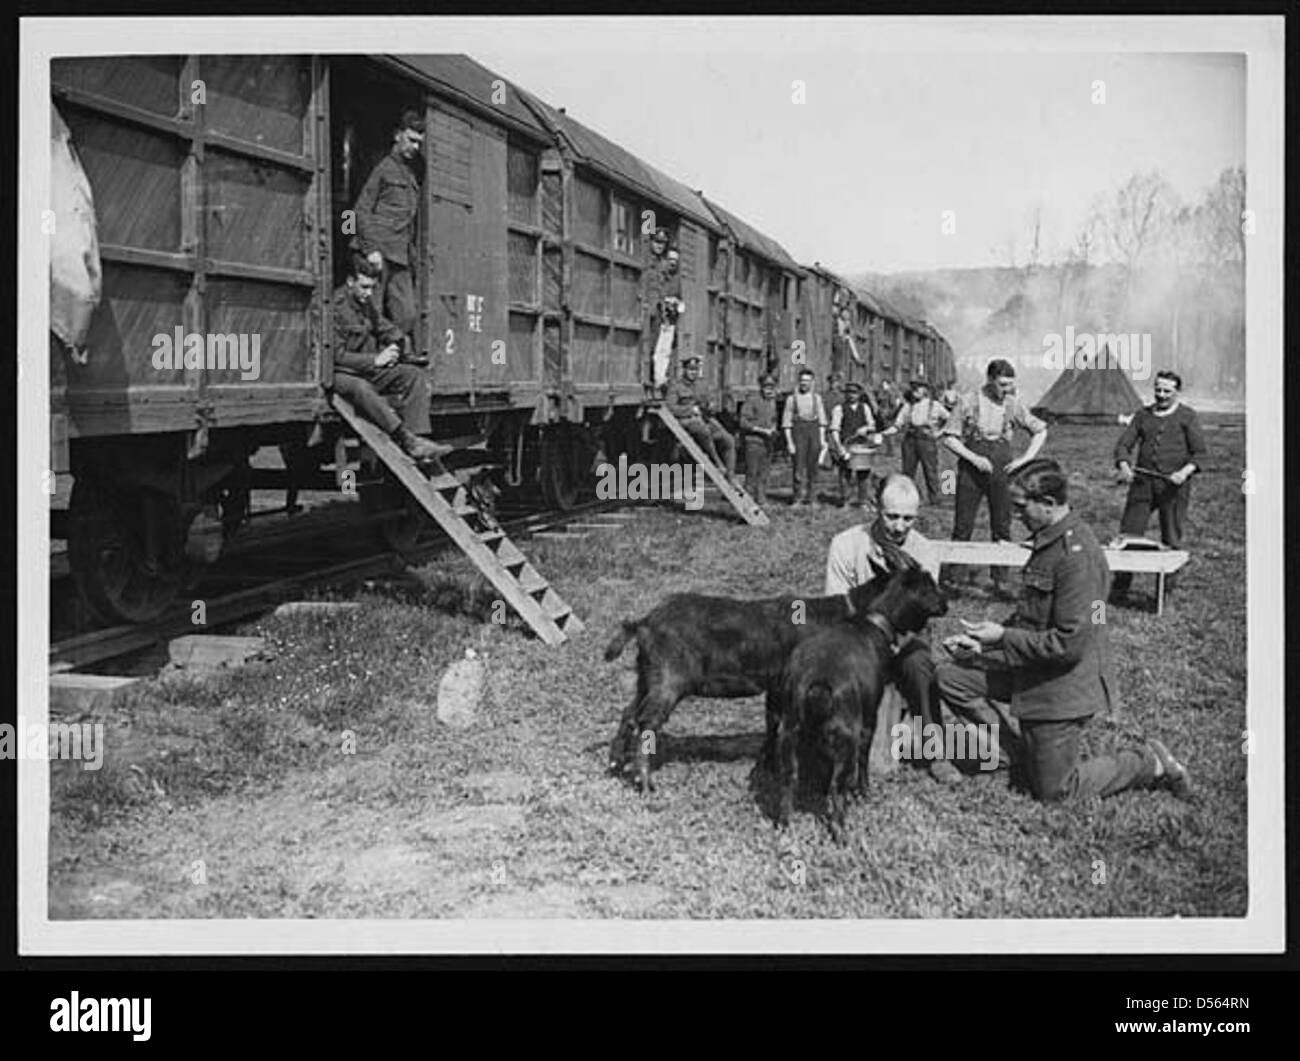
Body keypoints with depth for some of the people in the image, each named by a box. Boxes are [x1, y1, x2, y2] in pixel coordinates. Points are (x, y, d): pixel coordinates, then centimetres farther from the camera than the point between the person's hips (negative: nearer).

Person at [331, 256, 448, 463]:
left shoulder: (366, 303, 13)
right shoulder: (336, 306, -13)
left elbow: (390, 331, 25)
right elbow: (336, 355, -18)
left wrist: (392, 348, 1)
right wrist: (375, 360, -18)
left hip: (371, 370, 8)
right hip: (341, 374, -8)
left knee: (415, 375, -11)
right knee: (361, 388, -41)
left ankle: (417, 440, -27)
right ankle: (407, 440, -47)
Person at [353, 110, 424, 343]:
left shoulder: (411, 174, 21)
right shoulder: (384, 168, -1)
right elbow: (361, 210, -6)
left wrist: (412, 256, 16)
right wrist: (371, 250, -15)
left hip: (401, 256, 7)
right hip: (380, 251, -7)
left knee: (407, 315, -1)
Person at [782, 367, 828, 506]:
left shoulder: (816, 398, 11)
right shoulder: (792, 399, 3)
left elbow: (822, 420, 13)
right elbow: (786, 422, 2)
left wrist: (822, 439, 5)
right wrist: (789, 442, -6)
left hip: (814, 432, 3)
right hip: (798, 432, -3)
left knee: (812, 467, 2)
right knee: (799, 465, -11)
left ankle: (808, 495, 9)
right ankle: (797, 495, -6)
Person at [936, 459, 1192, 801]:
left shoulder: (1076, 555, -26)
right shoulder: (1049, 541, 5)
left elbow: (1068, 644, -27)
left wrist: (1003, 637, -19)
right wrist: (985, 641, 3)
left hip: (1062, 685, -9)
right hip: (1032, 670, 9)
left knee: (1054, 790, 4)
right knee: (949, 676, 1)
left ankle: (1151, 766, 19)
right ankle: (1024, 744, 12)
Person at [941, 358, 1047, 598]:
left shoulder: (1013, 405, 3)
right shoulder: (968, 402, -4)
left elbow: (1040, 431, 13)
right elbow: (949, 437, -3)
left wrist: (1025, 459, 1)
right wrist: (974, 458, -13)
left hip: (1001, 470, 2)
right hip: (971, 468, -2)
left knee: (1002, 527, 2)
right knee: (962, 526, -1)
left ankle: (1000, 581, 9)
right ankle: (951, 578, 6)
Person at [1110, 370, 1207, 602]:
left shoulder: (1187, 416, 4)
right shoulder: (1143, 415, 13)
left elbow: (1200, 452, 0)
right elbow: (1123, 444, 9)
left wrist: (1185, 471, -17)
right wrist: (1124, 466, -11)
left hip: (1173, 485, -3)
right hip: (1143, 482, 3)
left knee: (1172, 539, 2)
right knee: (1128, 534, -2)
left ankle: (1167, 588, 12)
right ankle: (1121, 586, 5)